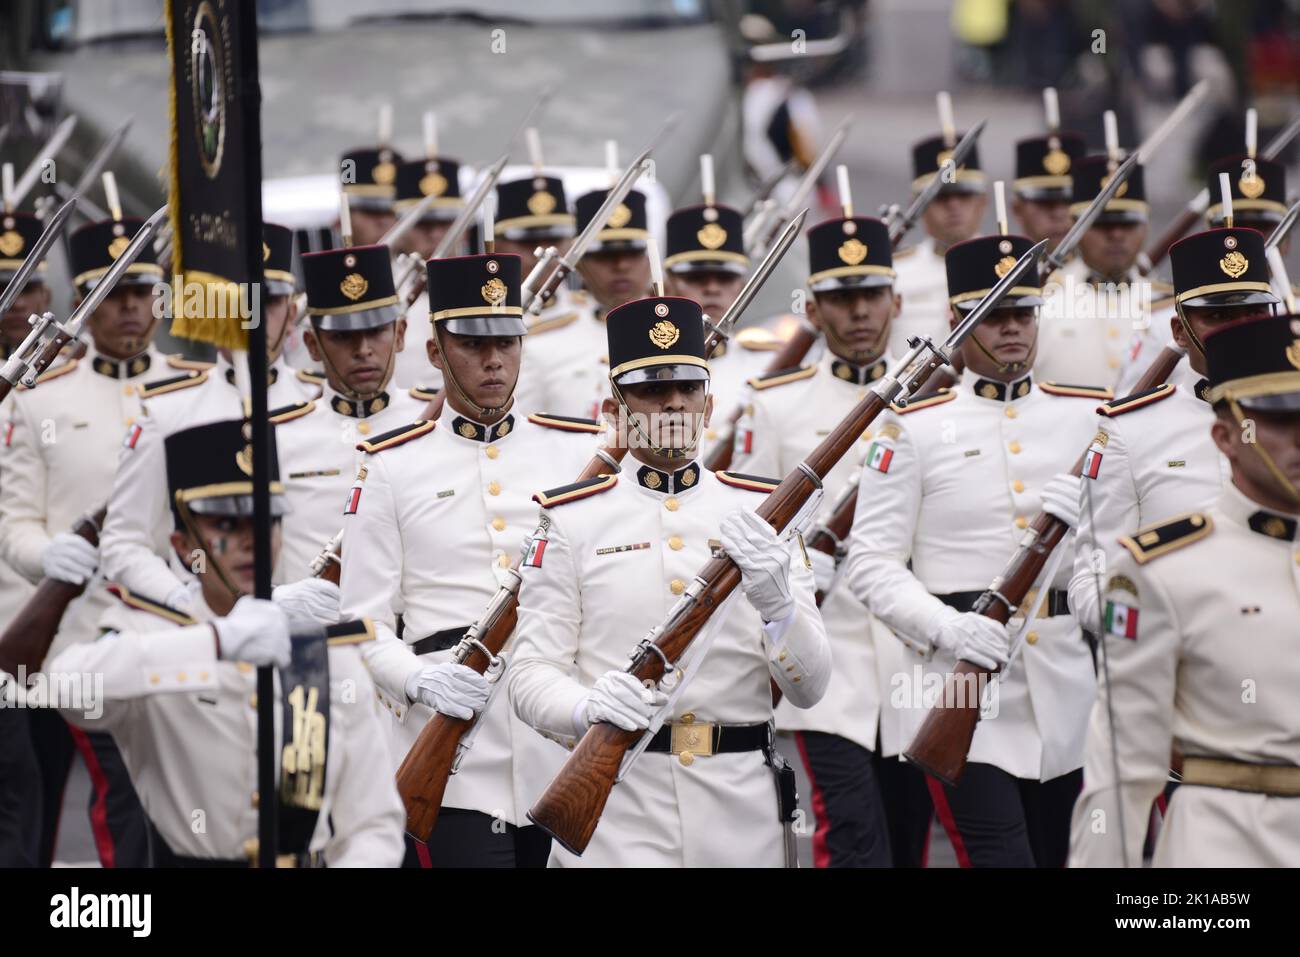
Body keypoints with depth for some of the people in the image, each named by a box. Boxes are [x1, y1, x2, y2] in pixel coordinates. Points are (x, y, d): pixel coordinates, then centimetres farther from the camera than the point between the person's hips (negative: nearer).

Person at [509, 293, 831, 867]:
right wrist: (589, 706, -25)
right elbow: (531, 674, -3)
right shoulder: (572, 519, 2)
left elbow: (809, 689, 0)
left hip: (738, 812, 2)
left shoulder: (763, 512, 6)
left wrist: (776, 602, -19)